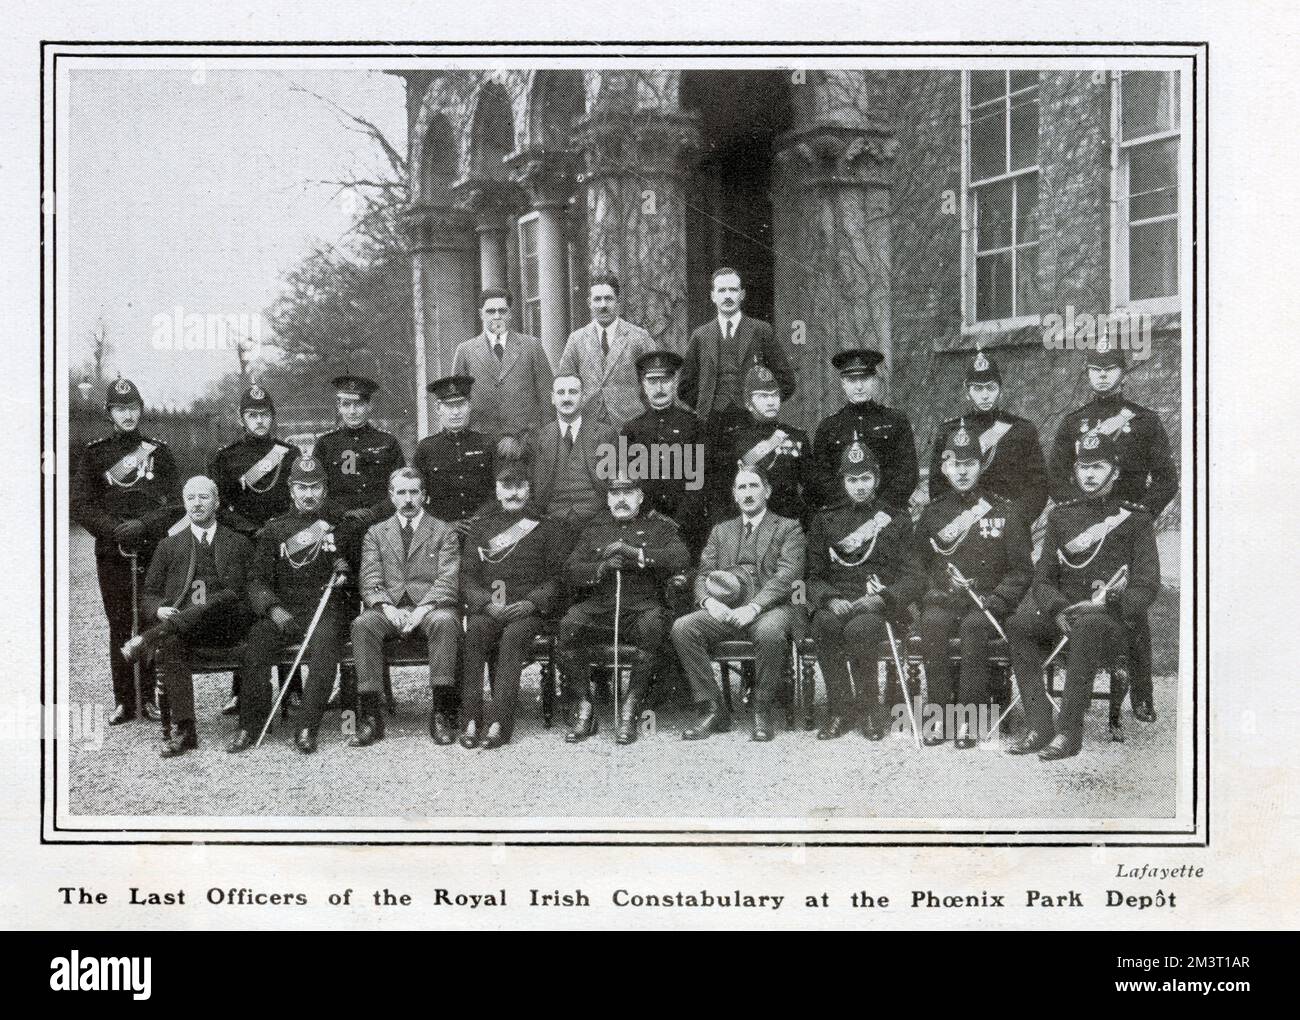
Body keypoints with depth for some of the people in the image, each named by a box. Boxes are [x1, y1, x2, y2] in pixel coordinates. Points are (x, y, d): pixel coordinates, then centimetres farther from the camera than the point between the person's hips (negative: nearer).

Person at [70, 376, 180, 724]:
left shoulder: (159, 451, 9)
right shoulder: (94, 453, 8)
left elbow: (175, 503, 3)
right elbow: (80, 503, 2)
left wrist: (143, 525, -12)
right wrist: (114, 528, -12)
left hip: (153, 550, 0)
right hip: (111, 553, 0)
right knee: (119, 627, 2)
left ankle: (151, 698, 6)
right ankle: (123, 702, 8)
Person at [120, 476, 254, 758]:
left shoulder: (238, 544, 22)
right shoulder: (169, 546, 25)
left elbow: (250, 592, 11)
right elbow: (148, 597, 19)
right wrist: (159, 610, -7)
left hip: (225, 627, -1)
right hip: (178, 625, 1)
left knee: (226, 598, -36)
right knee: (170, 644, -35)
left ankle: (148, 639, -40)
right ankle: (183, 730, -41)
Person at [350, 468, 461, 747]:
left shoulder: (444, 532, 13)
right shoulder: (376, 533, 19)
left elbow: (447, 582, 1)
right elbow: (370, 582, 7)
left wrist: (422, 610, -17)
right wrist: (388, 608, -14)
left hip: (431, 606, -1)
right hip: (390, 607, 2)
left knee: (445, 621, -36)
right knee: (362, 624, -31)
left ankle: (442, 716, -34)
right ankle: (369, 718, -30)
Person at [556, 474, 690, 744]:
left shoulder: (659, 527, 17)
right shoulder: (594, 532, 24)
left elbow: (681, 558, -3)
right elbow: (571, 572, 12)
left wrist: (634, 553, -9)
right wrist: (602, 567, -7)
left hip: (643, 606, -2)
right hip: (597, 607, 2)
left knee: (652, 626, -37)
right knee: (567, 626, -29)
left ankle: (630, 709, -24)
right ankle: (582, 709, -17)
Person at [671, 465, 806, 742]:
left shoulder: (788, 528, 11)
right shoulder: (721, 531, 24)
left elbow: (787, 575, -4)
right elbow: (702, 575, 16)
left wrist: (754, 606, -20)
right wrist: (708, 600, -9)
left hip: (770, 608, -4)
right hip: (725, 611, 4)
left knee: (770, 632, -39)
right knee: (682, 628, -24)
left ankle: (762, 712, -20)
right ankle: (712, 710, -17)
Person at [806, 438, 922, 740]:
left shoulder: (896, 521, 15)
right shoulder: (825, 521, 18)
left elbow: (913, 579, 6)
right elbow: (813, 576, 12)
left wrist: (881, 599, -14)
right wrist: (831, 599, -11)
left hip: (880, 609, -1)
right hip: (836, 605, 2)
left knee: (859, 629, -36)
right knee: (826, 625, -35)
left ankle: (868, 710, -15)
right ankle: (840, 711, -20)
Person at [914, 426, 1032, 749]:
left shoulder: (1004, 511, 8)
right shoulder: (932, 514, 15)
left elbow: (1022, 570, 6)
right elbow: (919, 567, 18)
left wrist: (996, 598, -9)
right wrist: (938, 589, -1)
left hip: (987, 603, -2)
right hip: (944, 599, 2)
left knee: (974, 625, -35)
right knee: (932, 623, -32)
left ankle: (968, 718, -29)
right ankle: (942, 712, -23)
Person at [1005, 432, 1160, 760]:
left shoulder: (1134, 518, 7)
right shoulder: (1061, 516, 17)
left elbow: (1147, 584, 0)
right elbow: (1043, 577, 12)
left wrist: (1111, 608, -18)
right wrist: (1057, 610, -10)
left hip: (1112, 614, -4)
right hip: (1064, 608, 4)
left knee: (1087, 627, -38)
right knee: (1019, 625, -24)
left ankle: (1069, 731, -36)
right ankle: (1039, 727, -25)